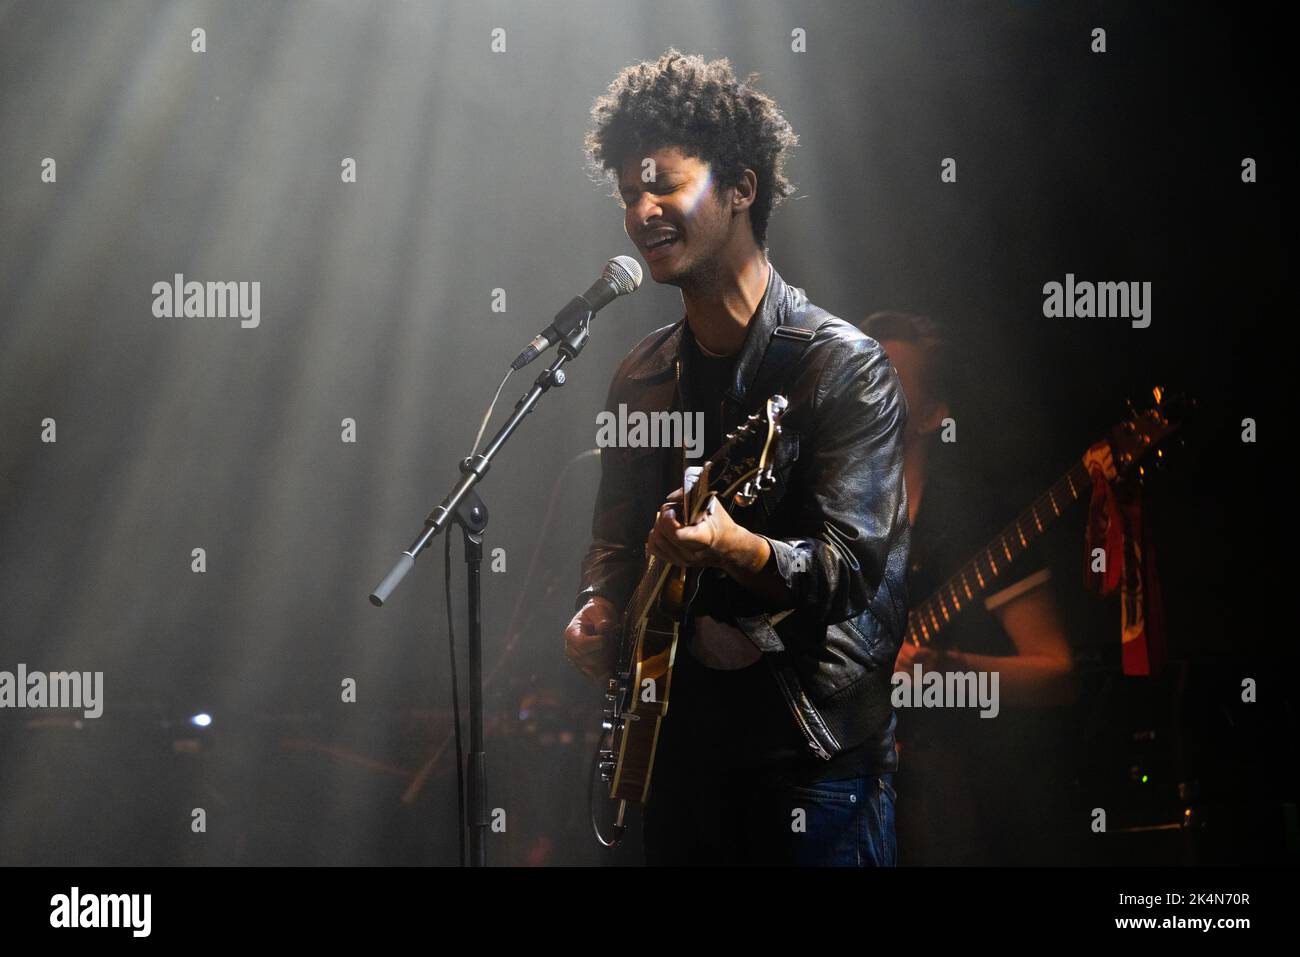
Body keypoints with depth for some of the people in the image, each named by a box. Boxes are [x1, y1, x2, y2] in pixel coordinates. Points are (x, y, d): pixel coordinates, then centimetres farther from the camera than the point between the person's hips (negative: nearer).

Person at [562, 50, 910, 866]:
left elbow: (850, 568, -18)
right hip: (677, 743, 6)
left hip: (812, 753, -6)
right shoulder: (643, 377, 10)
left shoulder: (846, 368, -11)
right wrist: (598, 610, -1)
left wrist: (731, 547, -36)